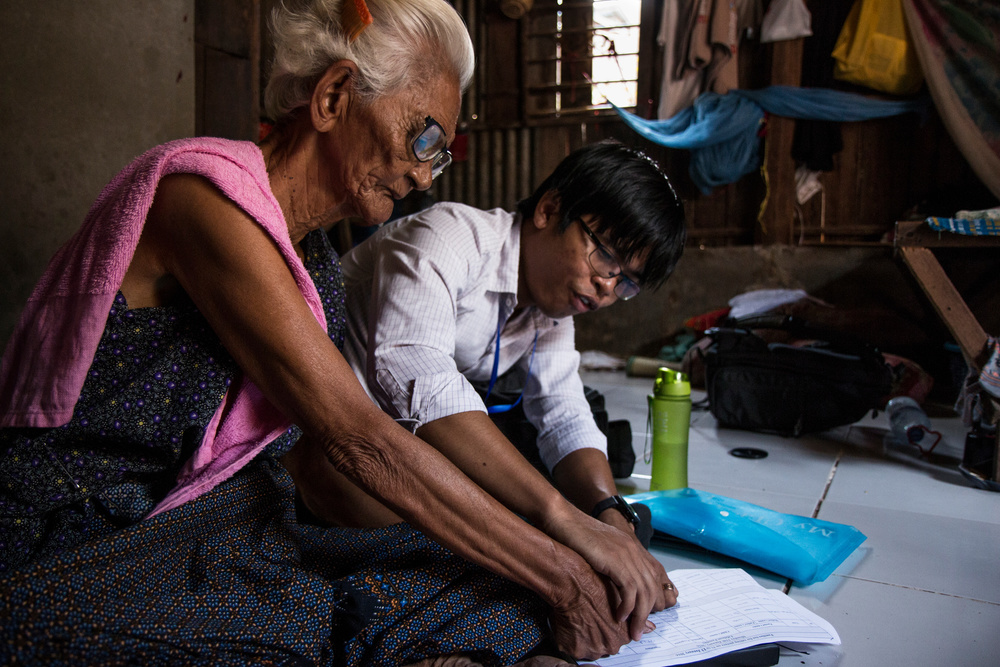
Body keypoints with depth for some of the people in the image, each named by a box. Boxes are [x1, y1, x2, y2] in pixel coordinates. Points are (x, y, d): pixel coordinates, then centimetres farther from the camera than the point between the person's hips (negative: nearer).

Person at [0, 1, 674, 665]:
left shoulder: (315, 258, 9)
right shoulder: (204, 192, -19)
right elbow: (354, 436, -24)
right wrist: (563, 579, -18)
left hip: (232, 537, 8)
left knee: (484, 598, -10)